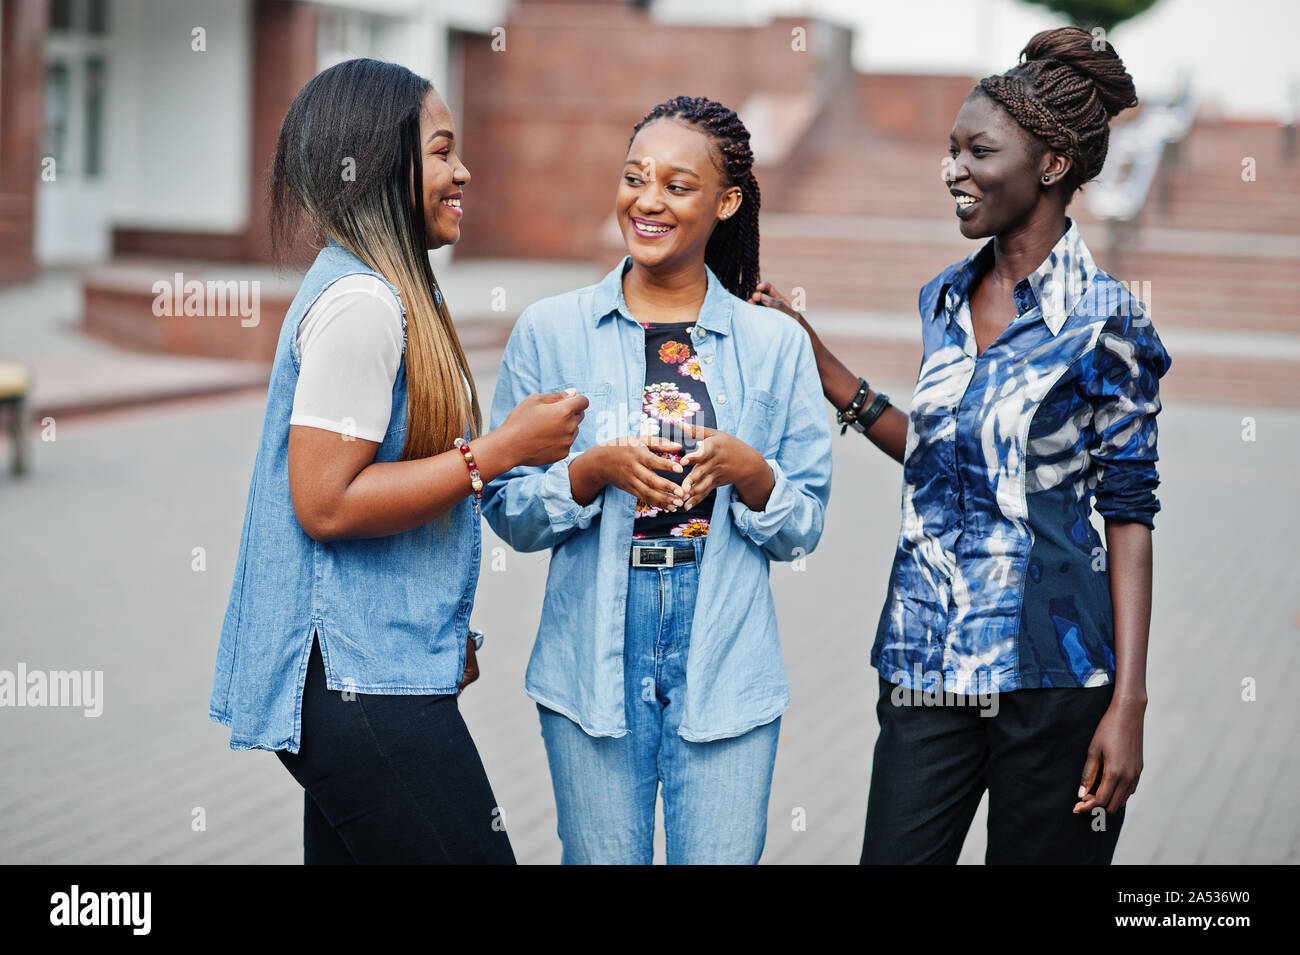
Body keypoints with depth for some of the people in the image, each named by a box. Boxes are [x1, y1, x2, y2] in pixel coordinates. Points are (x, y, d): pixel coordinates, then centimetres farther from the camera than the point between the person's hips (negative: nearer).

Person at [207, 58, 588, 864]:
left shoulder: (382, 292, 15)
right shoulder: (360, 302, -16)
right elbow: (325, 503, -21)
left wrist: (447, 636, 19)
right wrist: (500, 451, -17)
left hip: (363, 678, 10)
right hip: (366, 688, -10)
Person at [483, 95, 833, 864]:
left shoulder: (776, 343, 4)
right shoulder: (551, 331, 2)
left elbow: (804, 530, 5)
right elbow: (508, 512, 2)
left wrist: (747, 471, -14)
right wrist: (596, 470, -16)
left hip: (727, 666, 1)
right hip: (594, 658, 0)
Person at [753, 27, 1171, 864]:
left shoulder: (1102, 319, -8)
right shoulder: (947, 301, 10)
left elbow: (1129, 511, -8)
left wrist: (1128, 704, -14)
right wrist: (817, 362, 13)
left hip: (1050, 669, -5)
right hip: (929, 660, 6)